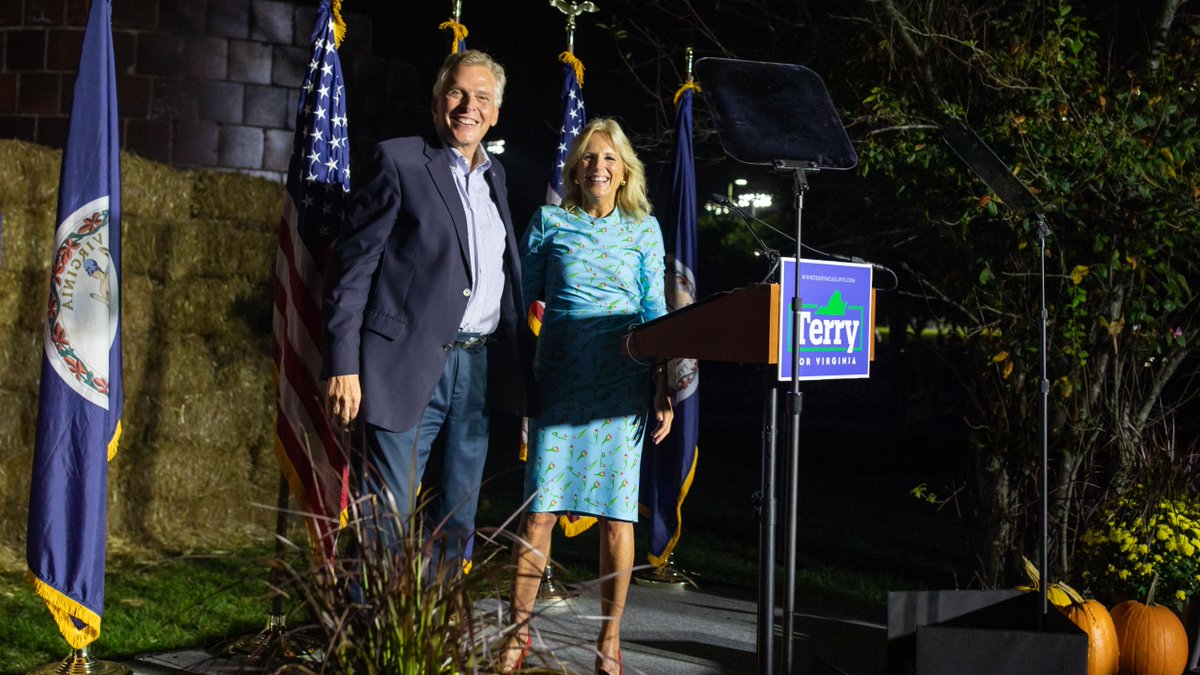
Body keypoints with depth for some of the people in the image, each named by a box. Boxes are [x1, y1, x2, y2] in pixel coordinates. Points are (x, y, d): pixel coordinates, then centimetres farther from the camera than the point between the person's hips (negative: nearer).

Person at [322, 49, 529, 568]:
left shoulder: (495, 176, 17)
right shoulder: (399, 161, -2)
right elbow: (352, 266, -7)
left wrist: (514, 363, 11)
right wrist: (343, 367, -14)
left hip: (481, 369, 7)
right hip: (411, 367, -6)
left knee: (457, 524, 12)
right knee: (387, 520, -6)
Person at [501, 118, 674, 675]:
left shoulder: (643, 229, 9)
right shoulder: (549, 222, 8)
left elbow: (654, 310, 7)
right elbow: (520, 297, 9)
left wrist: (664, 389, 0)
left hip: (621, 385, 0)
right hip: (558, 379, 0)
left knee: (616, 515, 0)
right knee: (540, 510, -3)